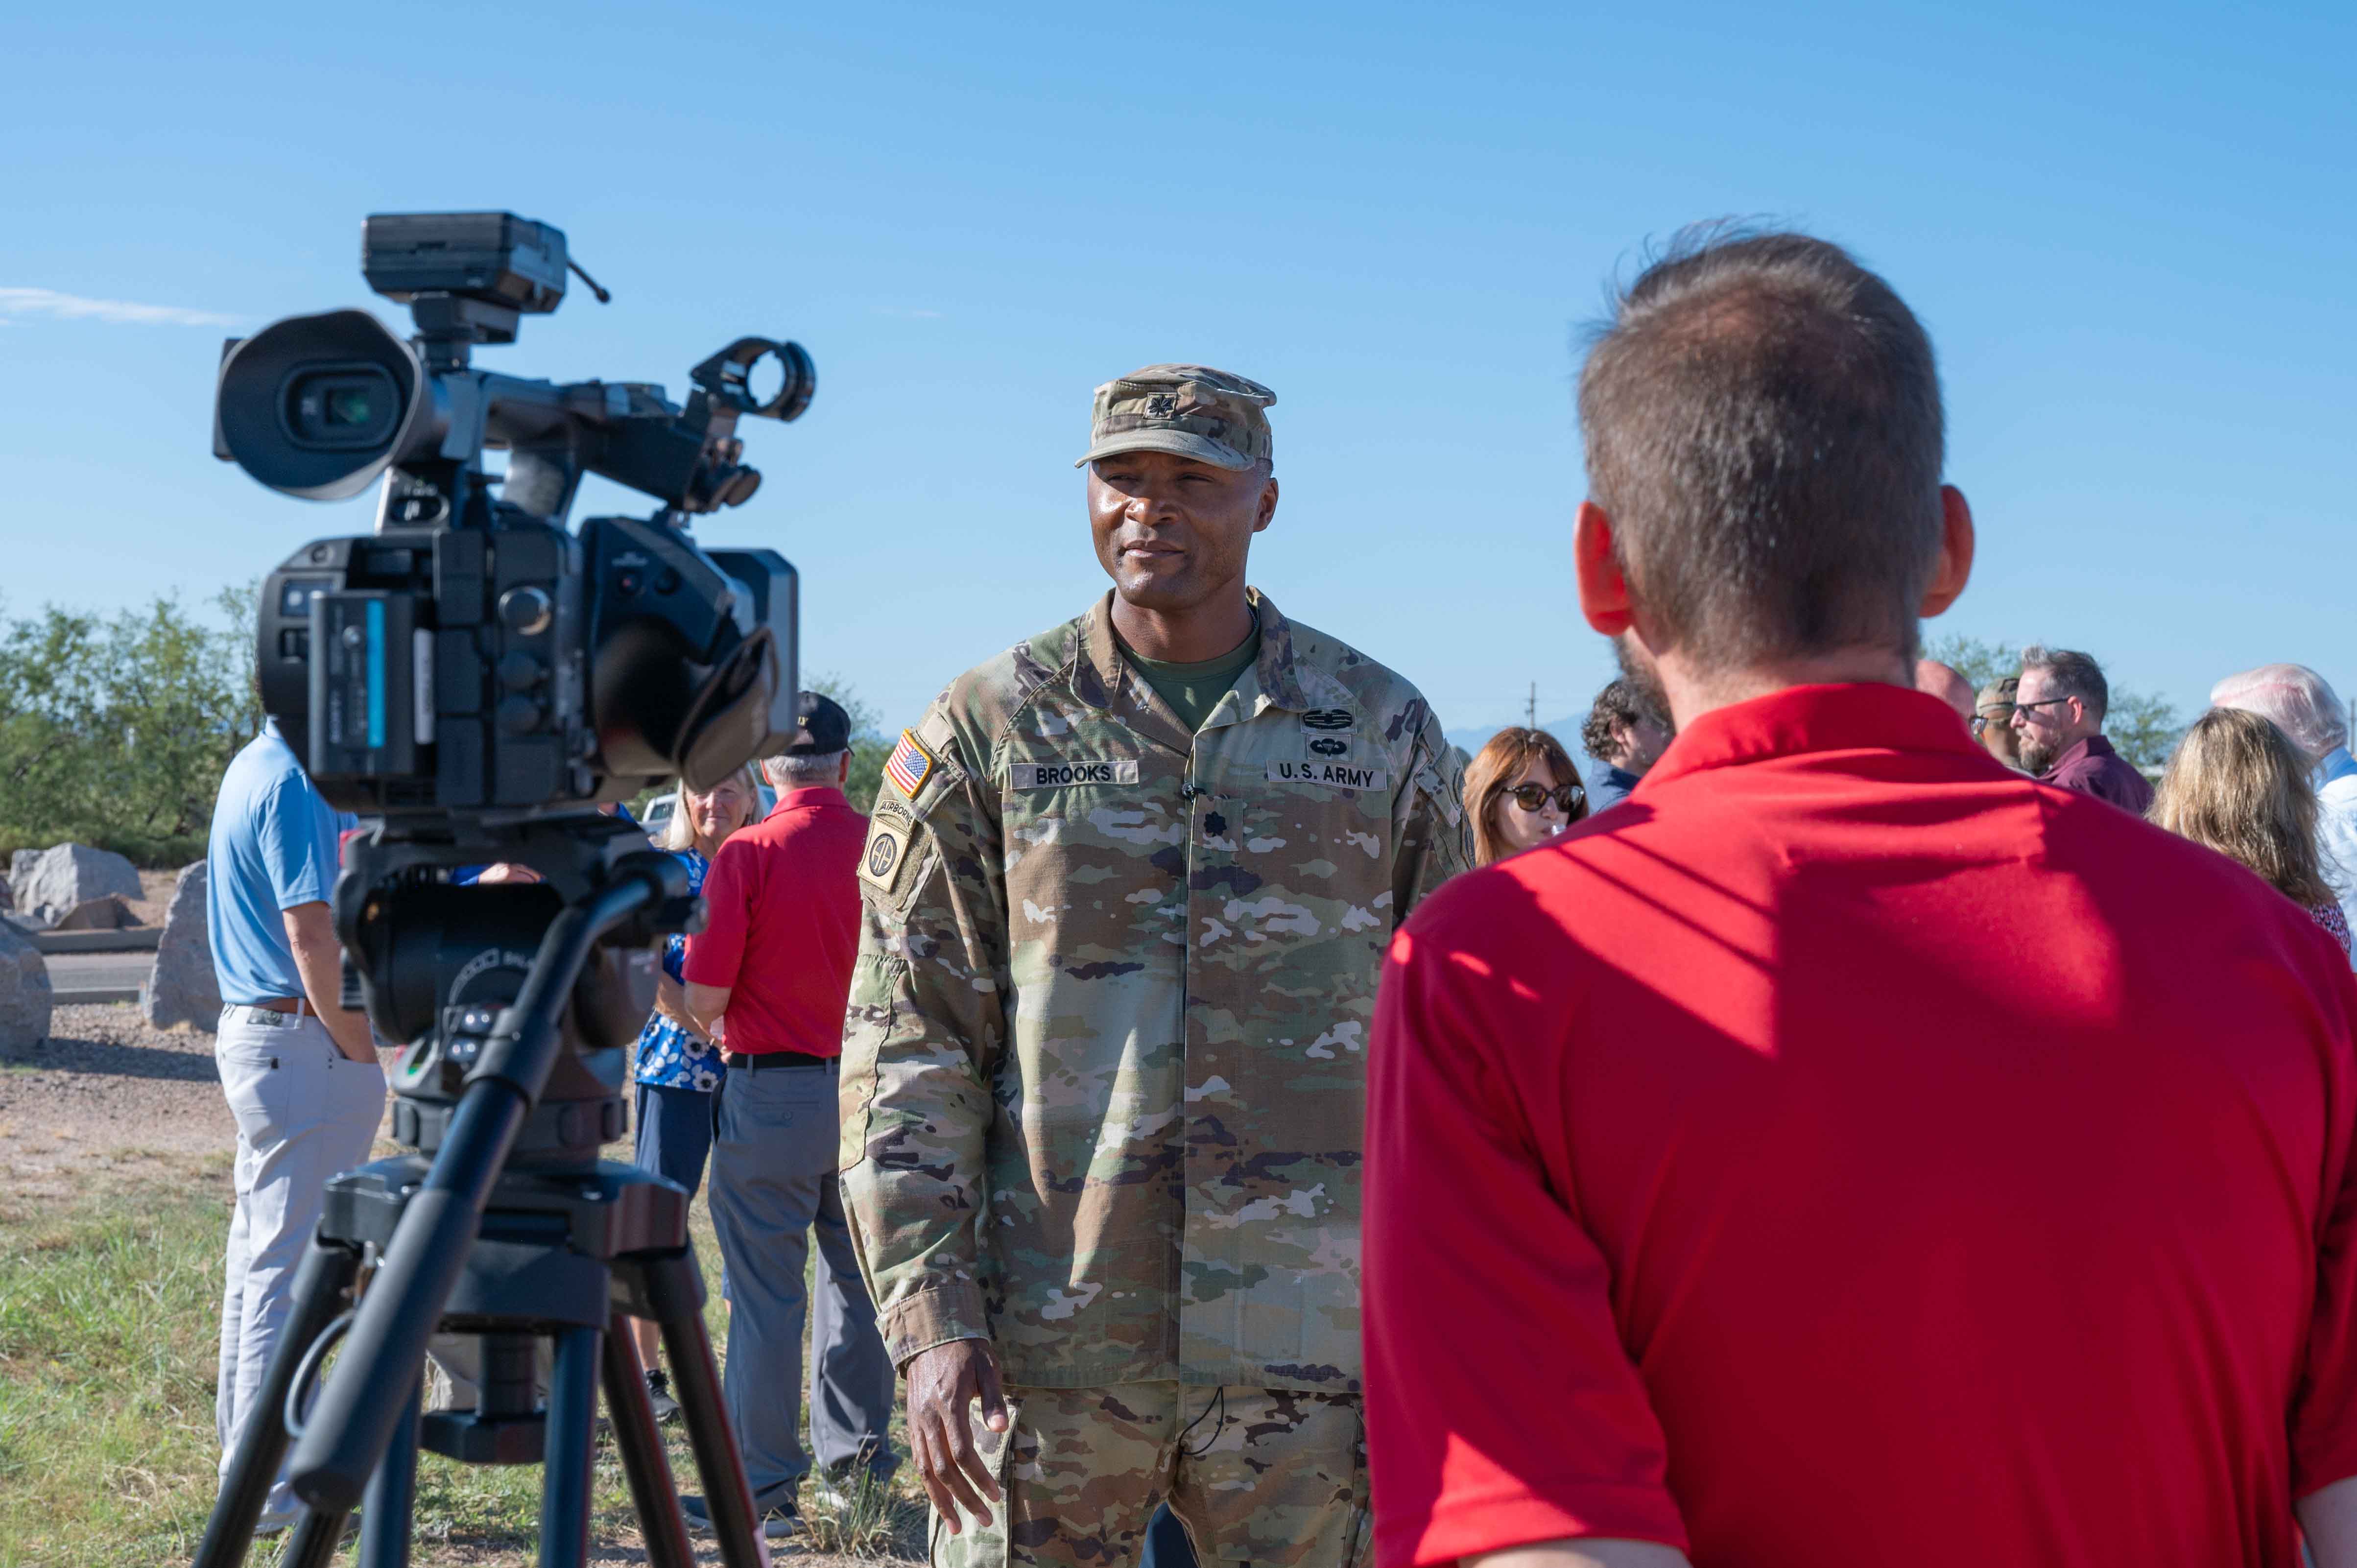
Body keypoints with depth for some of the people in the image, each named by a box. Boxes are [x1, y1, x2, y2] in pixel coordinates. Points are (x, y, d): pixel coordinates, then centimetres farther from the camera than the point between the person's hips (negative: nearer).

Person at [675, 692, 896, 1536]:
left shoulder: (749, 854, -12)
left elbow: (704, 997, -14)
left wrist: (714, 1029, 8)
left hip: (770, 1094, -4)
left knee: (765, 1295, 0)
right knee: (853, 1278, 18)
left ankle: (765, 1489, 4)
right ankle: (858, 1455, 27)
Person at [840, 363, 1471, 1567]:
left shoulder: (1382, 729, 7)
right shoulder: (986, 731, 3)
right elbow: (904, 1042, 1)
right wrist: (930, 1316, -8)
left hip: (1309, 1351, 1)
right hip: (1049, 1346, -1)